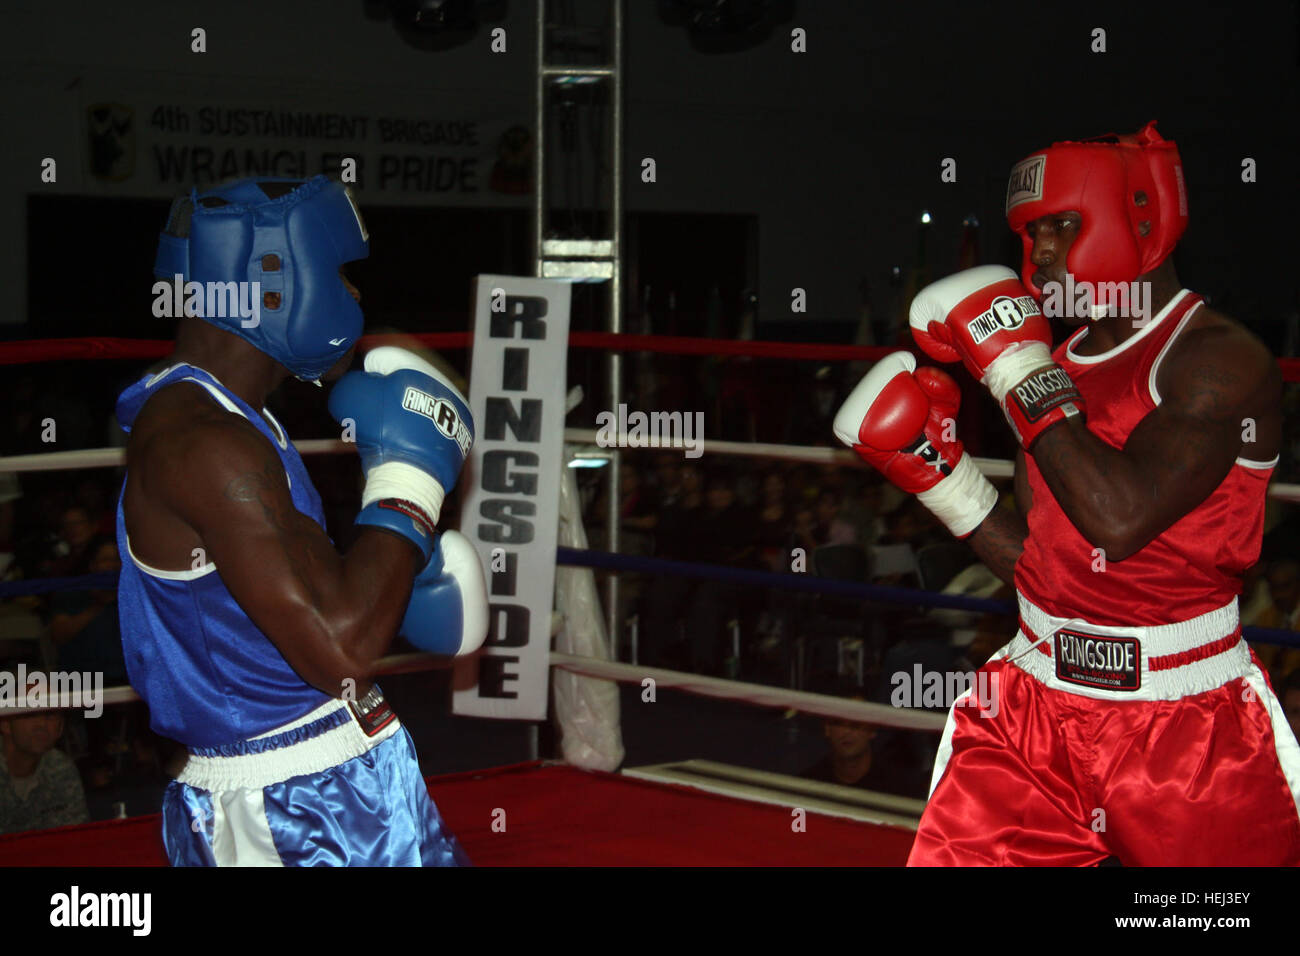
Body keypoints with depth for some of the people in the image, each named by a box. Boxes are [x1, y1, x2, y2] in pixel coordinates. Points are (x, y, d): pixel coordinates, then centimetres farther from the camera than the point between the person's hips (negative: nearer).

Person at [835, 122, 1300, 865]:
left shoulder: (1220, 360, -13)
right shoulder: (1056, 366, 9)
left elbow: (1119, 520, -26)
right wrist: (939, 470, 3)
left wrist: (1019, 370, -20)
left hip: (1187, 734, -5)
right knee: (949, 852, -2)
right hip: (1039, 716, 6)